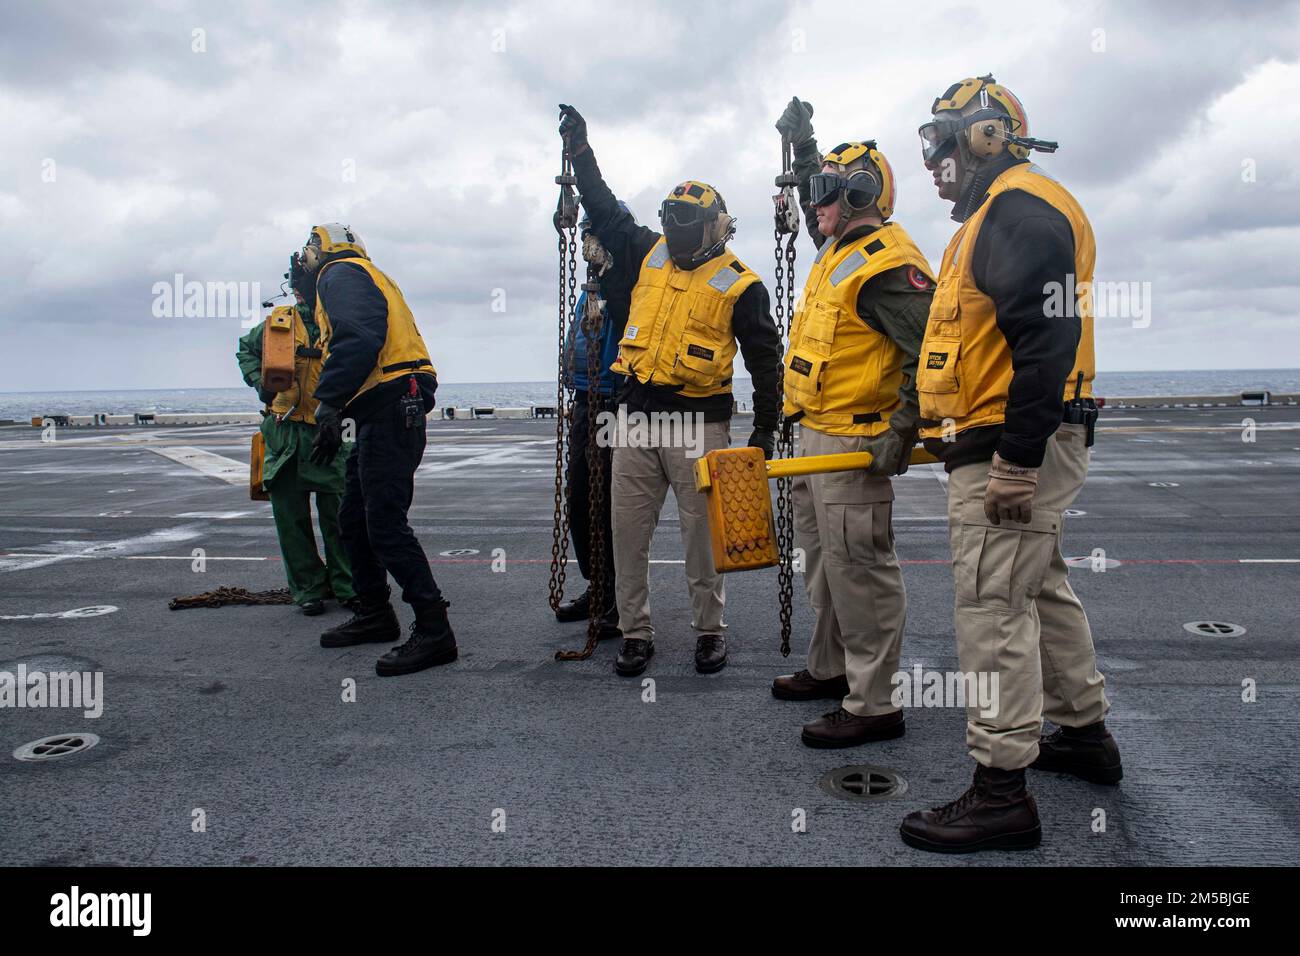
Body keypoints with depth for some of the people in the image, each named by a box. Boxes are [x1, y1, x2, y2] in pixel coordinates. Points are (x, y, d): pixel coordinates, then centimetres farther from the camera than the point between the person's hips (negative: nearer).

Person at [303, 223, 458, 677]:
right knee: (354, 519, 17)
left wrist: (330, 402, -27)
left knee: (385, 524, -13)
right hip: (390, 413, 11)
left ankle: (434, 631, -11)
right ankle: (374, 615, 28)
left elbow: (358, 337, -22)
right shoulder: (362, 276, 28)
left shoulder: (340, 273, -4)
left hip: (388, 412, -11)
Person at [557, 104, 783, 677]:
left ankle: (709, 631, 19)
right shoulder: (650, 255, 11)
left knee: (702, 534, 3)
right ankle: (635, 633, 18)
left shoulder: (738, 284, -1)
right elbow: (606, 214, 22)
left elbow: (765, 359, 1)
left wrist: (765, 428, -2)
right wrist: (581, 151, 20)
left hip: (699, 422, -4)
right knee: (628, 532, 6)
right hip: (637, 415, 5)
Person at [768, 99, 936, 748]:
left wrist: (904, 428, -25)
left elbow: (931, 348, -24)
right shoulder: (840, 248, 14)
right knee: (824, 563, 19)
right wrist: (802, 144, 39)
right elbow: (818, 204, 37)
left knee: (859, 571, -6)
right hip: (814, 435, 11)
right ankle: (830, 670, 34)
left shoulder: (887, 263, -17)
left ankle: (873, 705, 3)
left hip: (854, 443, -11)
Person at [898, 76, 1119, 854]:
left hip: (1013, 449, -11)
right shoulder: (1000, 213, 19)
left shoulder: (1019, 210, -15)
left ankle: (1002, 792, 1)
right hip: (1010, 446, 11)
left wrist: (1017, 460, -26)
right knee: (1042, 588, 20)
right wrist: (951, 434, 26)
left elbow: (1047, 339, -25)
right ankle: (1086, 734, 36)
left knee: (993, 606, -7)